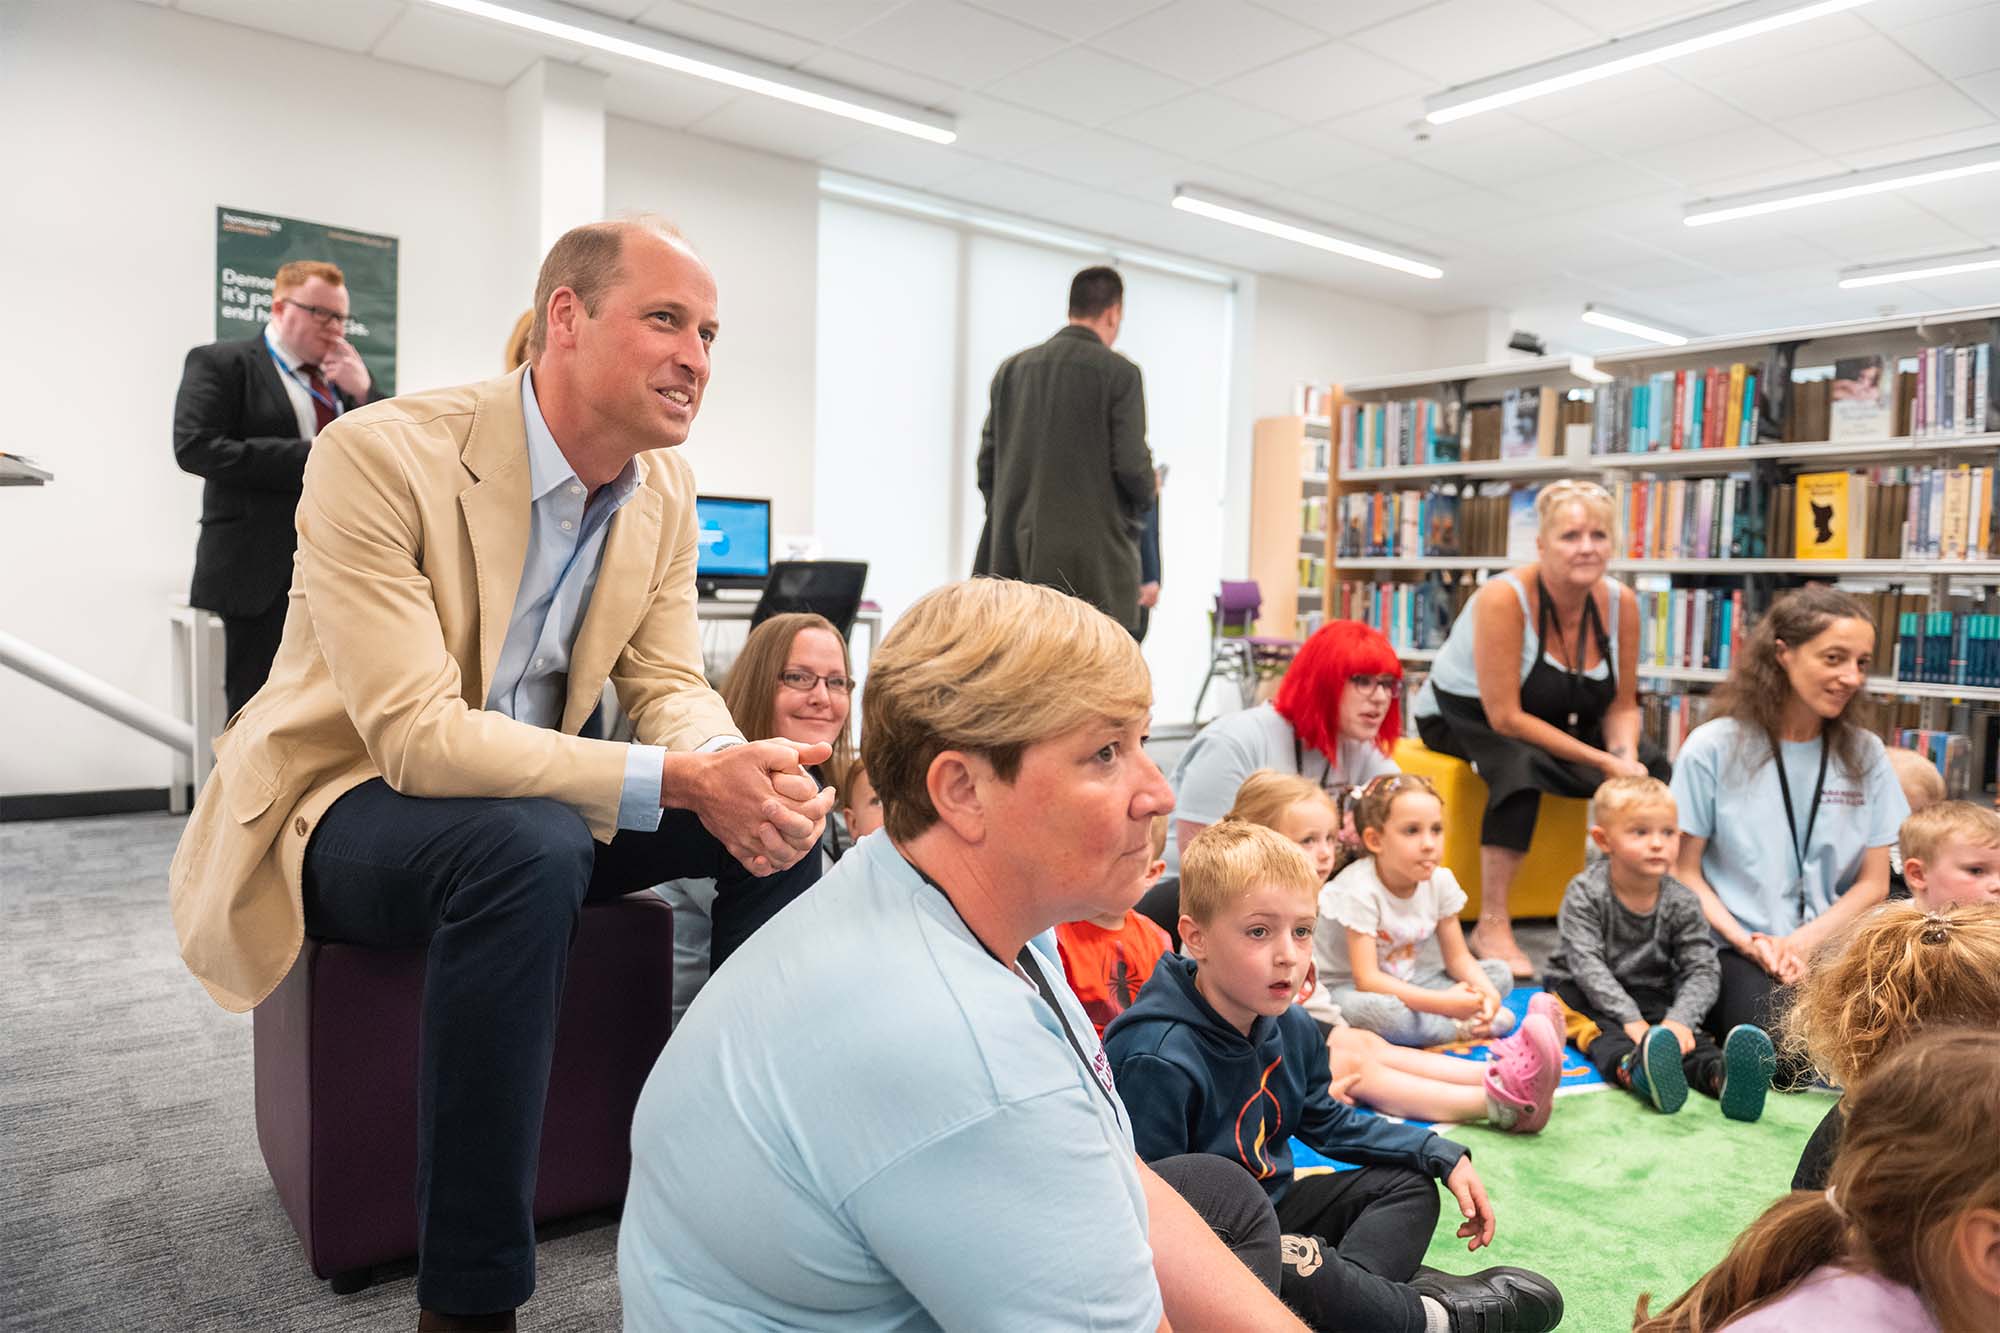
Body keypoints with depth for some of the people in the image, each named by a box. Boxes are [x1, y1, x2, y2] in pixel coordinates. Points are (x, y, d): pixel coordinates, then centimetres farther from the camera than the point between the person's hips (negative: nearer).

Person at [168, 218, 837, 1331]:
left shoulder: (666, 486, -4)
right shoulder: (380, 455, -24)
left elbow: (670, 686, -2)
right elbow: (415, 735, -30)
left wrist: (738, 777, -26)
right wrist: (677, 781, -38)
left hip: (526, 793, 6)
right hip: (346, 805, -6)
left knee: (782, 810, -9)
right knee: (528, 843, -37)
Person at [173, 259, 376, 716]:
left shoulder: (344, 376, 16)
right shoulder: (221, 363, -1)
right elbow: (195, 447, -14)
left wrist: (363, 392, -5)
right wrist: (307, 458, -19)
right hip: (264, 571, -5)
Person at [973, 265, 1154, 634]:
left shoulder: (1011, 369, 10)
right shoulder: (1118, 372, -5)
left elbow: (987, 463, 9)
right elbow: (1131, 464, -10)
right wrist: (1143, 502, 10)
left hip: (1016, 552, 5)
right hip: (1093, 559, -5)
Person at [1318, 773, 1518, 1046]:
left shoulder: (1440, 880, -6)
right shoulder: (1358, 889, -25)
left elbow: (1457, 957, 3)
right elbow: (1367, 980, -28)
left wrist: (1485, 991, -19)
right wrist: (1442, 1002, -34)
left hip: (1404, 983, 7)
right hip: (1345, 986, -6)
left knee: (1499, 973, -1)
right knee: (1376, 1009, -40)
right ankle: (1465, 1029, -18)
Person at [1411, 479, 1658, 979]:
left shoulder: (1621, 603, -10)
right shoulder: (1503, 599, -28)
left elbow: (1622, 705, -1)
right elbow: (1505, 717, -29)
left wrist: (1626, 757, -23)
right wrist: (1601, 761, -31)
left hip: (1560, 726, 6)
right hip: (1462, 718, -6)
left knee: (1654, 770, -13)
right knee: (1523, 764, -37)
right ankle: (1492, 927, -32)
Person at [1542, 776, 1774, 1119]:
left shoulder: (1682, 903, -5)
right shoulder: (1586, 892, -14)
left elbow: (1702, 971, -11)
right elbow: (1587, 963, -22)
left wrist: (1679, 1019, -30)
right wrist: (1630, 1020, -33)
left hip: (1650, 994, 3)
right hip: (1586, 990, -3)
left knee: (1685, 1033, -27)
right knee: (1599, 1029, -34)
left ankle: (1721, 1075, -56)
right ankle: (1635, 1071, -64)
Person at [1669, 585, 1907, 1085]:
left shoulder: (1865, 756, 8)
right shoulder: (1714, 747, -3)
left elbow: (1873, 883, 8)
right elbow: (1685, 872, -1)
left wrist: (1804, 941, -8)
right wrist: (1750, 943, -14)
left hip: (1830, 947, 4)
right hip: (1735, 954, -3)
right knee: (1796, 1061, -28)